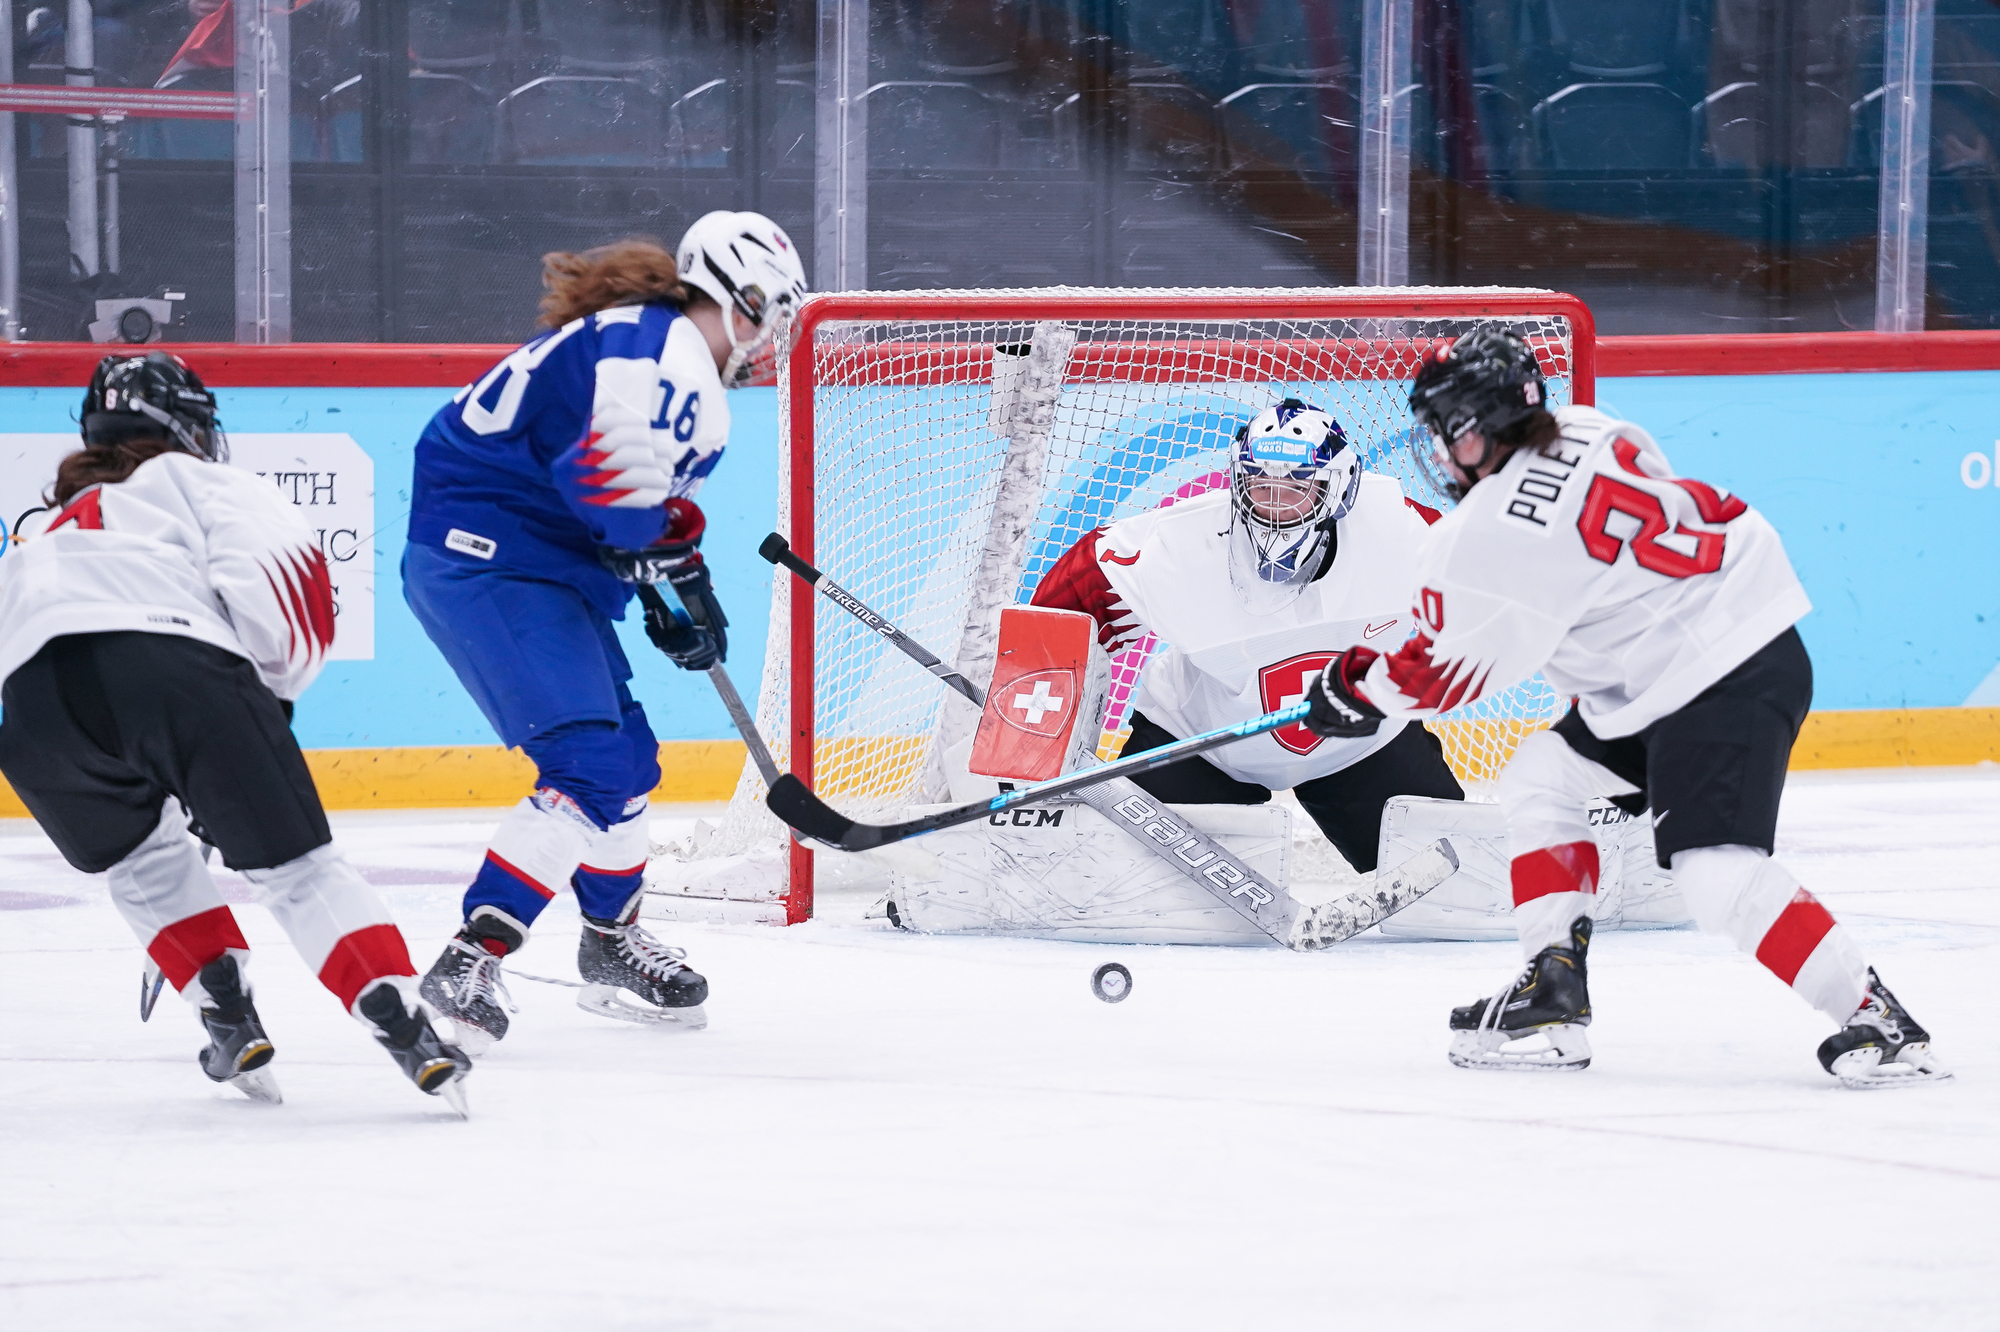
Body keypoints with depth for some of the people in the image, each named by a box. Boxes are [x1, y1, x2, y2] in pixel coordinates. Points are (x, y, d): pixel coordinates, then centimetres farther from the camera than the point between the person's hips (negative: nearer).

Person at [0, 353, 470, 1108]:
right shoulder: (203, 484, 27)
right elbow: (276, 574, 8)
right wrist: (271, 697, 22)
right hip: (174, 662, -4)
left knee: (141, 859, 30)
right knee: (296, 867, 4)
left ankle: (229, 1021, 21)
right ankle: (404, 1027, -8)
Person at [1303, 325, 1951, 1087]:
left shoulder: (1494, 534, -19)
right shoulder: (1584, 432, 5)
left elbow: (1452, 671, -6)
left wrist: (1361, 689, 11)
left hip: (1729, 681, -11)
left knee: (1717, 873, -21)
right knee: (1541, 782, 15)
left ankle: (1876, 1019, -21)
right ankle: (1555, 995, 15)